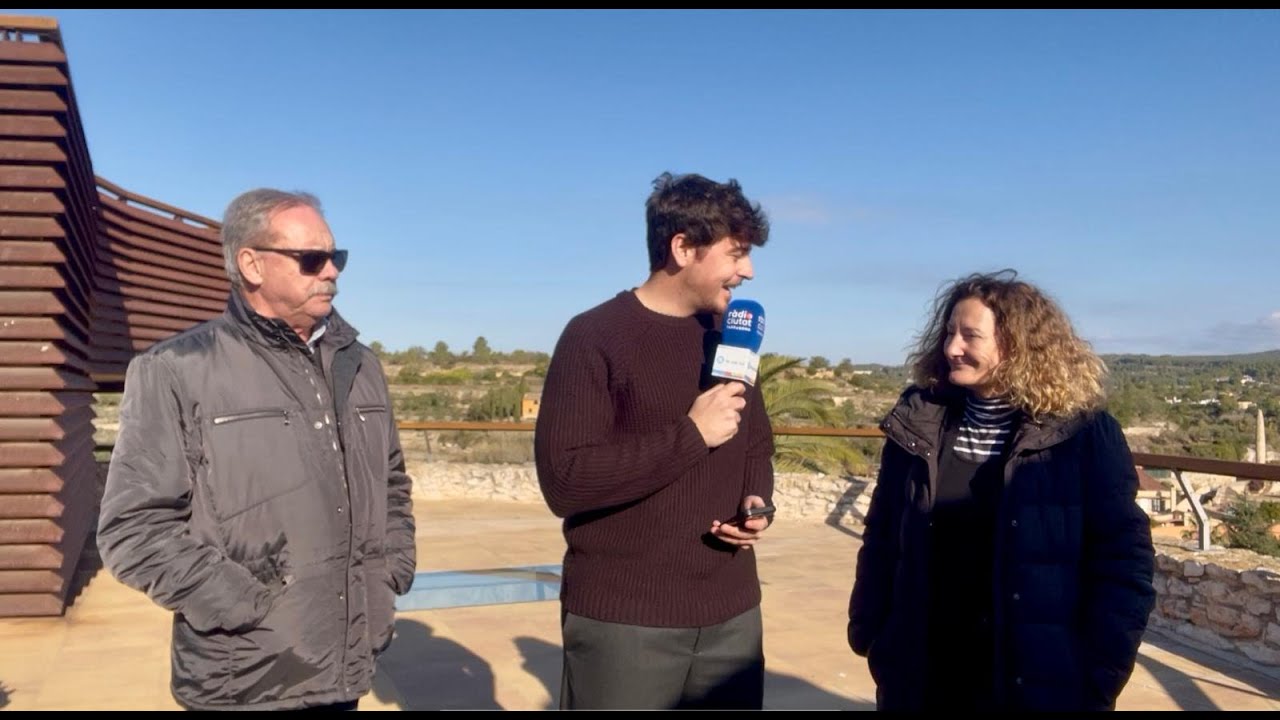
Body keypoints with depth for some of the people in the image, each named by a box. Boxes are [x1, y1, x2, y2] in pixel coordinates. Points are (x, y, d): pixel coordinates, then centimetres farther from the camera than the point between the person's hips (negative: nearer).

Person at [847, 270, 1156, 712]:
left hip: (1039, 684, -3)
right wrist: (867, 632, 1)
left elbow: (1121, 560, -8)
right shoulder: (916, 426, 0)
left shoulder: (1086, 434, -9)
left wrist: (1098, 677, -11)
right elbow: (881, 541, 5)